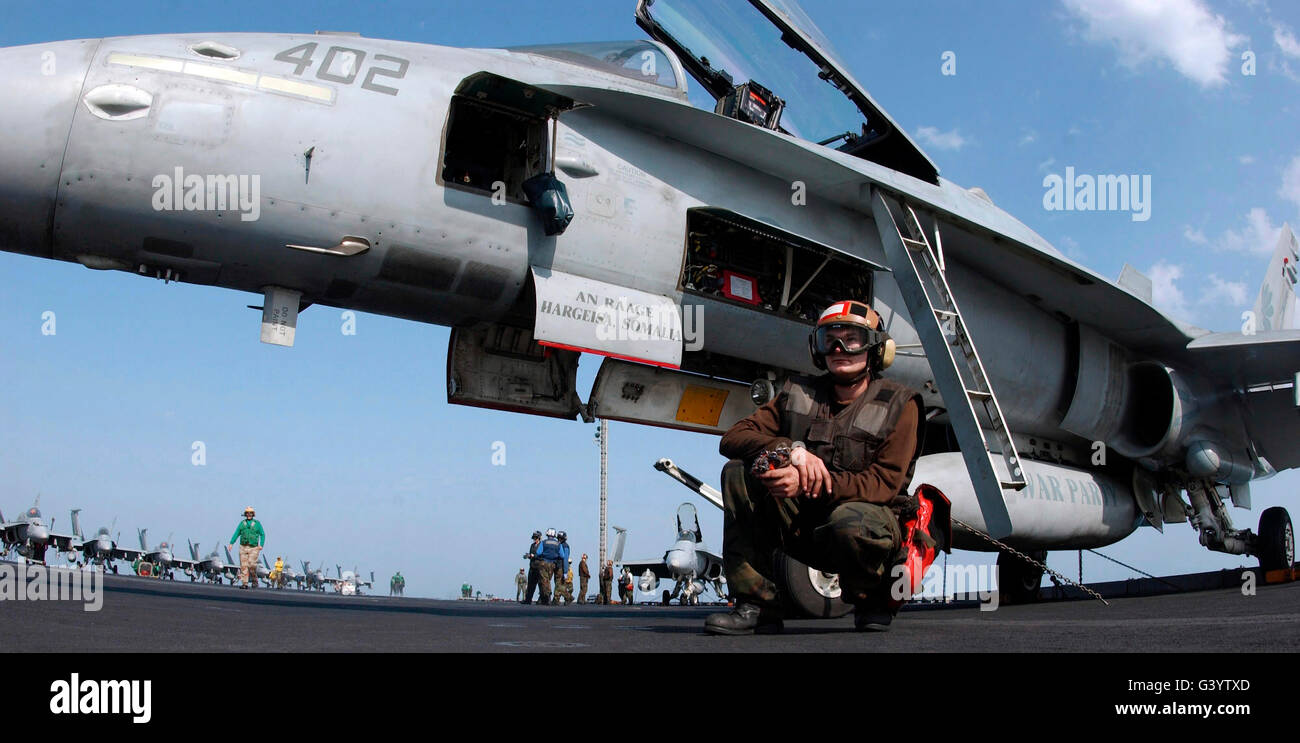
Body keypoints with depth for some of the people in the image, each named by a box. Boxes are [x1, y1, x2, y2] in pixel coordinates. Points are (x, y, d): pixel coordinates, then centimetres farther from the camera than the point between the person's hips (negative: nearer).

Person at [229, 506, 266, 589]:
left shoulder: (257, 523, 7)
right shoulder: (242, 523, 13)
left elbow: (262, 534, 6)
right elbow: (236, 534, 11)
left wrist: (261, 545, -6)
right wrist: (231, 543, 0)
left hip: (253, 548, -3)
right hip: (243, 547, 3)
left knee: (252, 564, -14)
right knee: (243, 565, -3)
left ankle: (254, 580, 6)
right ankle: (244, 583, 0)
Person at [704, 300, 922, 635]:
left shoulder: (899, 405, -3)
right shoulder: (799, 395, 8)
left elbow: (883, 484, -15)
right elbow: (733, 438, -1)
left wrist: (808, 483, -29)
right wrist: (792, 448, -22)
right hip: (804, 527, 4)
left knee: (849, 520, -40)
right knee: (739, 471, -17)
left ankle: (873, 600, -4)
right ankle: (757, 606, -17)